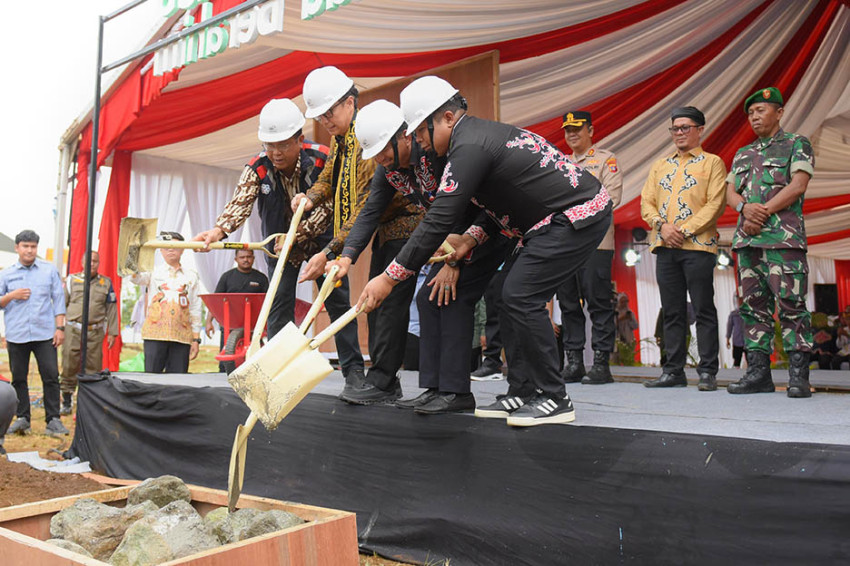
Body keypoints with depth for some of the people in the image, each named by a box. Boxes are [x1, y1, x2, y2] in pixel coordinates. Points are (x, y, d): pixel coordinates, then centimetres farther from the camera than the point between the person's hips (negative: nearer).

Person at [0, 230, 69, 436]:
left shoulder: (49, 270, 7)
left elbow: (59, 299, 7)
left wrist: (60, 328, 0)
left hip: (45, 334, -1)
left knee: (51, 376, -4)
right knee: (18, 378, 6)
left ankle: (53, 419, 1)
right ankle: (22, 418, 16)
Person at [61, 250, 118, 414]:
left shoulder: (106, 283, 11)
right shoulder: (72, 280, 10)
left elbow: (111, 308, 11)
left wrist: (112, 332, 6)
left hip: (95, 332, 0)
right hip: (73, 330, 0)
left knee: (93, 369, 2)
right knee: (69, 367, 1)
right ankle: (66, 403, 12)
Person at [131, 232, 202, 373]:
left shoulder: (191, 276, 13)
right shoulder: (154, 271, 11)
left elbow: (196, 310, 11)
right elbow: (135, 277, -11)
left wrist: (196, 339, 5)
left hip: (181, 337, 1)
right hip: (155, 335, -1)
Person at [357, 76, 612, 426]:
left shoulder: (470, 147, -18)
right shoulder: (481, 133, 14)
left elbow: (439, 222, -22)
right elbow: (504, 200, 21)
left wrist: (389, 277, -18)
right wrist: (473, 238, 5)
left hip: (578, 216, -10)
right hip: (562, 217, 10)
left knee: (522, 296, -13)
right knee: (514, 297, 8)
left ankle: (554, 399, -2)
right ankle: (523, 393, 15)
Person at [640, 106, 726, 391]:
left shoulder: (712, 162, 5)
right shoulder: (661, 165, 19)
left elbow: (716, 203, -6)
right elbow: (646, 201, 11)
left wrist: (685, 230, -14)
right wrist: (663, 225, -7)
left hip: (698, 246, -4)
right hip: (665, 248, 5)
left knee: (704, 310, -3)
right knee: (672, 312, 6)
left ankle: (707, 372, 2)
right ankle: (674, 371, 11)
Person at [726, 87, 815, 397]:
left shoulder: (797, 144, 7)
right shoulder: (743, 154, 24)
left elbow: (798, 185, -6)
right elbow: (729, 192, 13)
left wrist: (763, 212, -11)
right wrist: (746, 208, -9)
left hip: (783, 236, -6)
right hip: (746, 238, 6)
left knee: (791, 305, -9)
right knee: (754, 306, 4)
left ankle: (798, 375, -5)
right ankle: (758, 372, 8)